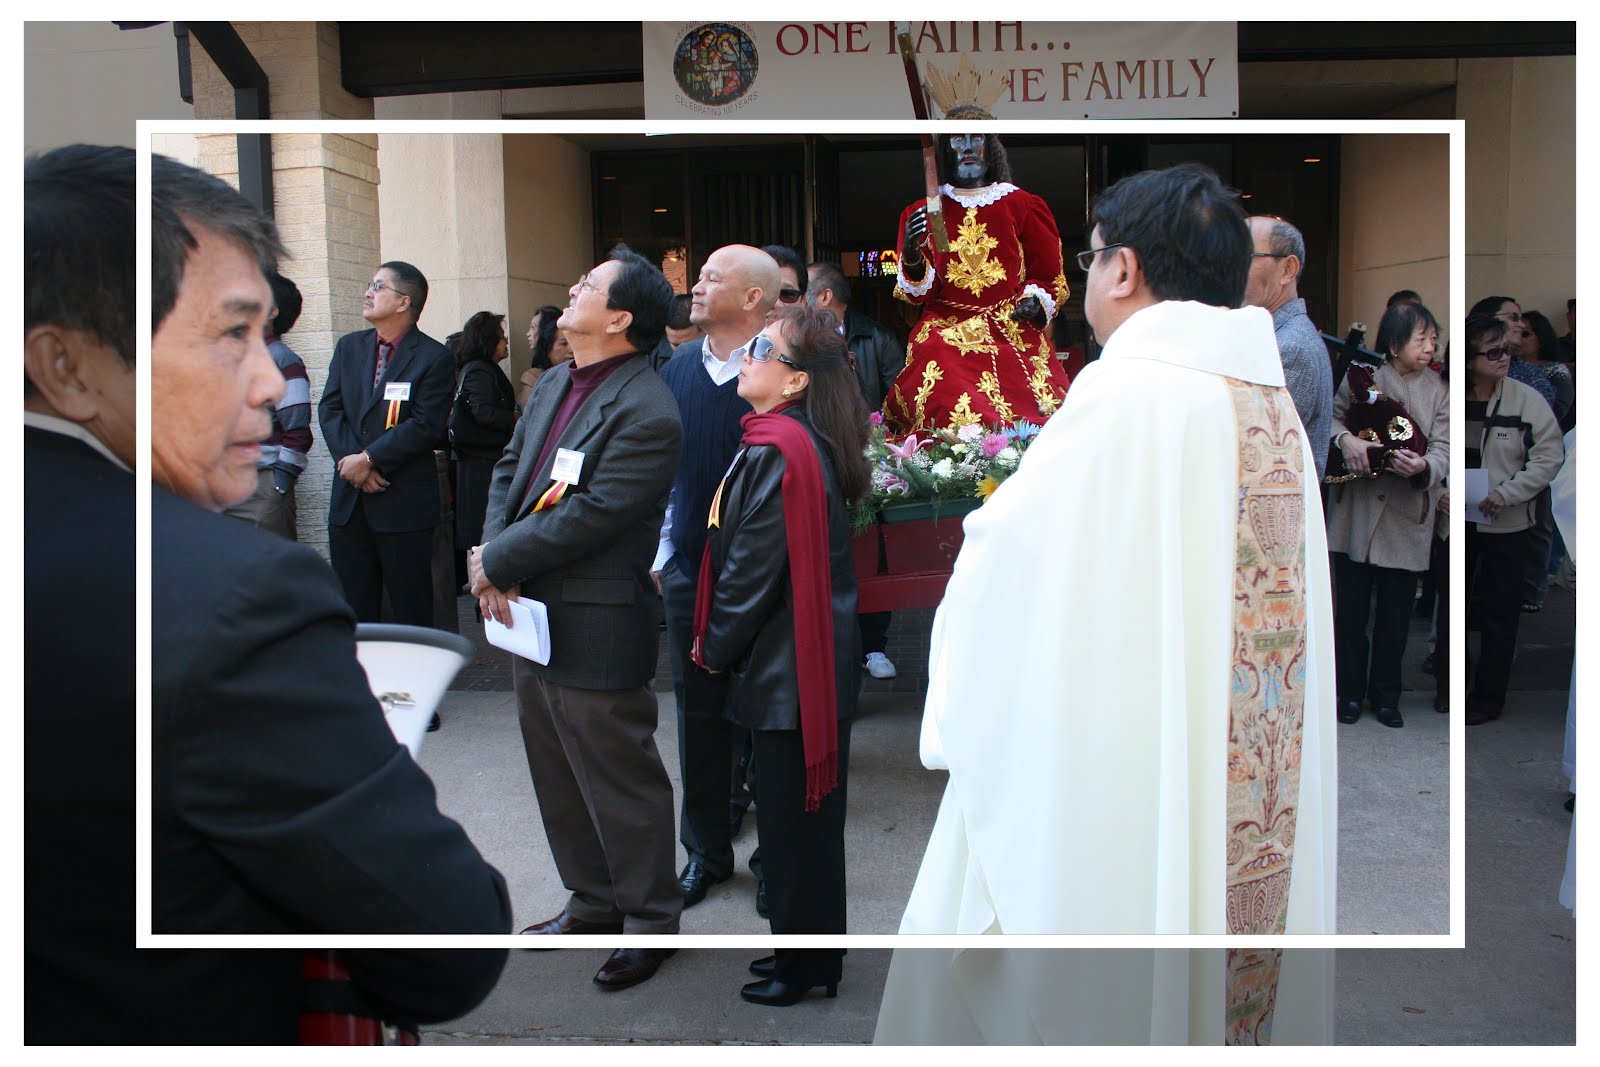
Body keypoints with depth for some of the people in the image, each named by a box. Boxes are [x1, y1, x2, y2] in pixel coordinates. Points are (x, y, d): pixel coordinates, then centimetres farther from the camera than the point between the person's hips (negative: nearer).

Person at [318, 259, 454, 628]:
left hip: (405, 502, -5)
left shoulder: (433, 357, -6)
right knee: (353, 610, 11)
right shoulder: (349, 347, 12)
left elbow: (426, 426, -13)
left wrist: (368, 459, -15)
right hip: (349, 499, 6)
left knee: (412, 611, 2)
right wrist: (351, 460, -8)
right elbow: (329, 408, 7)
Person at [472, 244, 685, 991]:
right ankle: (593, 905, 39)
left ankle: (649, 922, 26)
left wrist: (498, 561, -14)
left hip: (595, 633, -9)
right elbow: (510, 467, 11)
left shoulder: (645, 413, -20)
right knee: (558, 778, 21)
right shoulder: (555, 384, 10)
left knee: (620, 785, 6)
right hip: (529, 619, 10)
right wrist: (493, 556, -5)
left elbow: (590, 516, -24)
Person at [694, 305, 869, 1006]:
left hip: (789, 667, -10)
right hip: (810, 661, 10)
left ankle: (804, 966, 21)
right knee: (801, 812, 20)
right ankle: (808, 947, 35)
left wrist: (716, 648, -5)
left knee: (791, 815, 5)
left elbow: (753, 571, -19)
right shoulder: (801, 438, 9)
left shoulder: (777, 449, -21)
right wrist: (723, 643, 15)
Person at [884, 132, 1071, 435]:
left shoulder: (1024, 206, 11)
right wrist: (911, 259, -12)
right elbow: (918, 294, 7)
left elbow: (1051, 277, 14)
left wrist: (1035, 300, -7)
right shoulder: (922, 213, 14)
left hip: (1016, 340, 0)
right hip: (945, 339, 0)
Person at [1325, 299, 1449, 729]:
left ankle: (1385, 694, 25)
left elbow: (1444, 451, -3)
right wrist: (1345, 438, -18)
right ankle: (1350, 690, 21)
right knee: (1350, 609, 5)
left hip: (1407, 518, 1)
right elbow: (1330, 415, 3)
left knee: (1395, 616, 9)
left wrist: (1422, 466, -26)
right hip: (1356, 512, -1)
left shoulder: (1438, 391, 3)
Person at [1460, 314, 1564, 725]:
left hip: (1505, 524, -2)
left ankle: (1488, 695, 19)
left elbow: (1549, 456, -8)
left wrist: (1507, 493, -18)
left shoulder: (1526, 400, -9)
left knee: (1499, 613, 6)